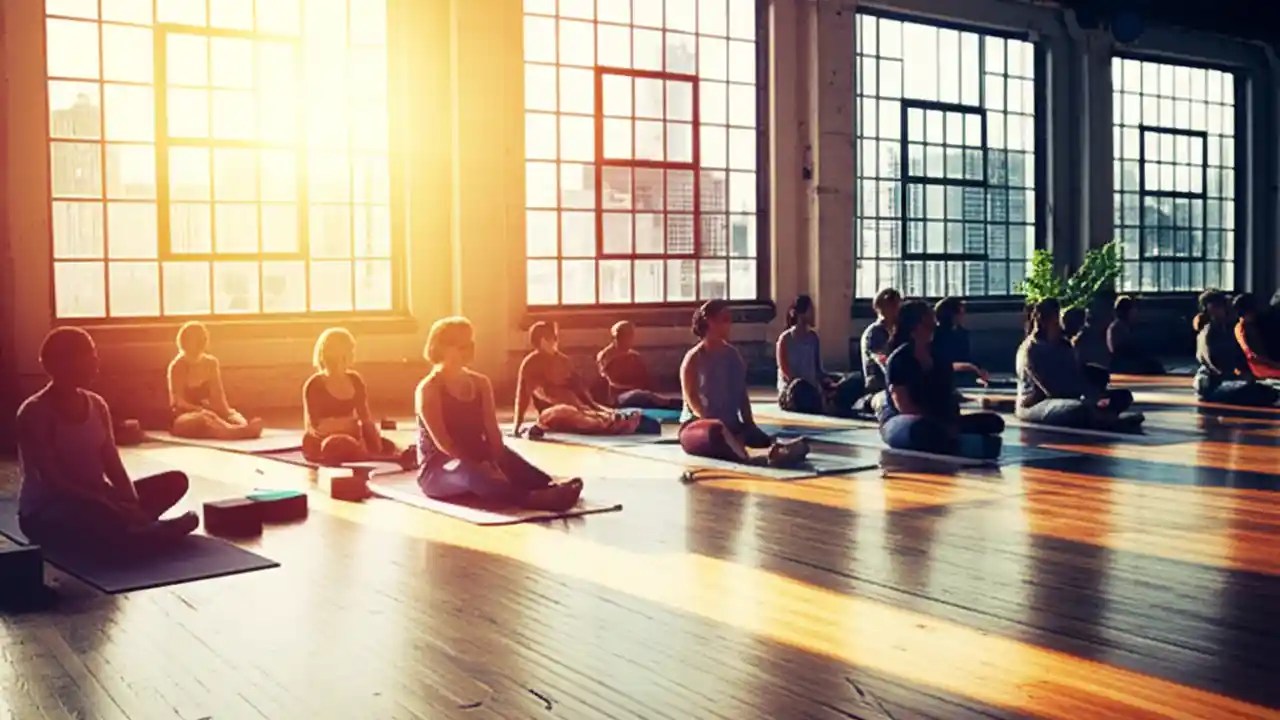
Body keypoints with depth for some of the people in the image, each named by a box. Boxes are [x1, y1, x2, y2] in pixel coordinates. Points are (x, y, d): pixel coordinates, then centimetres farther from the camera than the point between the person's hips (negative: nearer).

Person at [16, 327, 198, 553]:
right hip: (45, 513, -8)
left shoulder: (96, 404, 6)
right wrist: (109, 505, -29)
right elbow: (54, 481, -22)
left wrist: (132, 504, -16)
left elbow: (113, 465, 3)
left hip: (96, 500, 8)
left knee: (175, 481, -4)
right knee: (91, 512, -43)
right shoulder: (34, 412, -14)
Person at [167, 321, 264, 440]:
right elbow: (179, 402, -13)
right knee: (203, 418, -40)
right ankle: (234, 432, -73)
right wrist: (201, 410, -27)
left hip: (208, 412, 5)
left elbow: (218, 394, 3)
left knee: (233, 416, -28)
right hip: (183, 418, -5)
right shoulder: (177, 366, -6)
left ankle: (245, 429, -67)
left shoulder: (211, 363, 10)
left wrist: (226, 411, -17)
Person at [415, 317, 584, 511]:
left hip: (477, 463, 6)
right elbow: (442, 442, -18)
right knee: (466, 470, -40)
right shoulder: (429, 389, -9)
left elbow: (493, 433, -1)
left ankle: (550, 489, -56)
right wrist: (478, 467, -27)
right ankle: (533, 499, -66)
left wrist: (495, 464, -20)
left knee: (504, 456, -28)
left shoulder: (481, 383, 9)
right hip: (437, 471, -6)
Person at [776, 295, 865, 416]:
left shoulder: (813, 337, 11)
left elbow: (818, 368, 11)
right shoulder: (786, 338, -5)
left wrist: (827, 381, -8)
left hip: (812, 387, 5)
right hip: (791, 387, -5)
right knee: (801, 388, -43)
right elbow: (785, 371, -10)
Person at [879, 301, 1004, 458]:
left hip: (940, 424, 8)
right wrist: (942, 426, -22)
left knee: (993, 421, -7)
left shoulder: (940, 356, 12)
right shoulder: (899, 359, -9)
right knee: (919, 428, -44)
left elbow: (949, 397, 11)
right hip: (899, 422, -8)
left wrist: (952, 423, -10)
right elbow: (903, 406, -16)